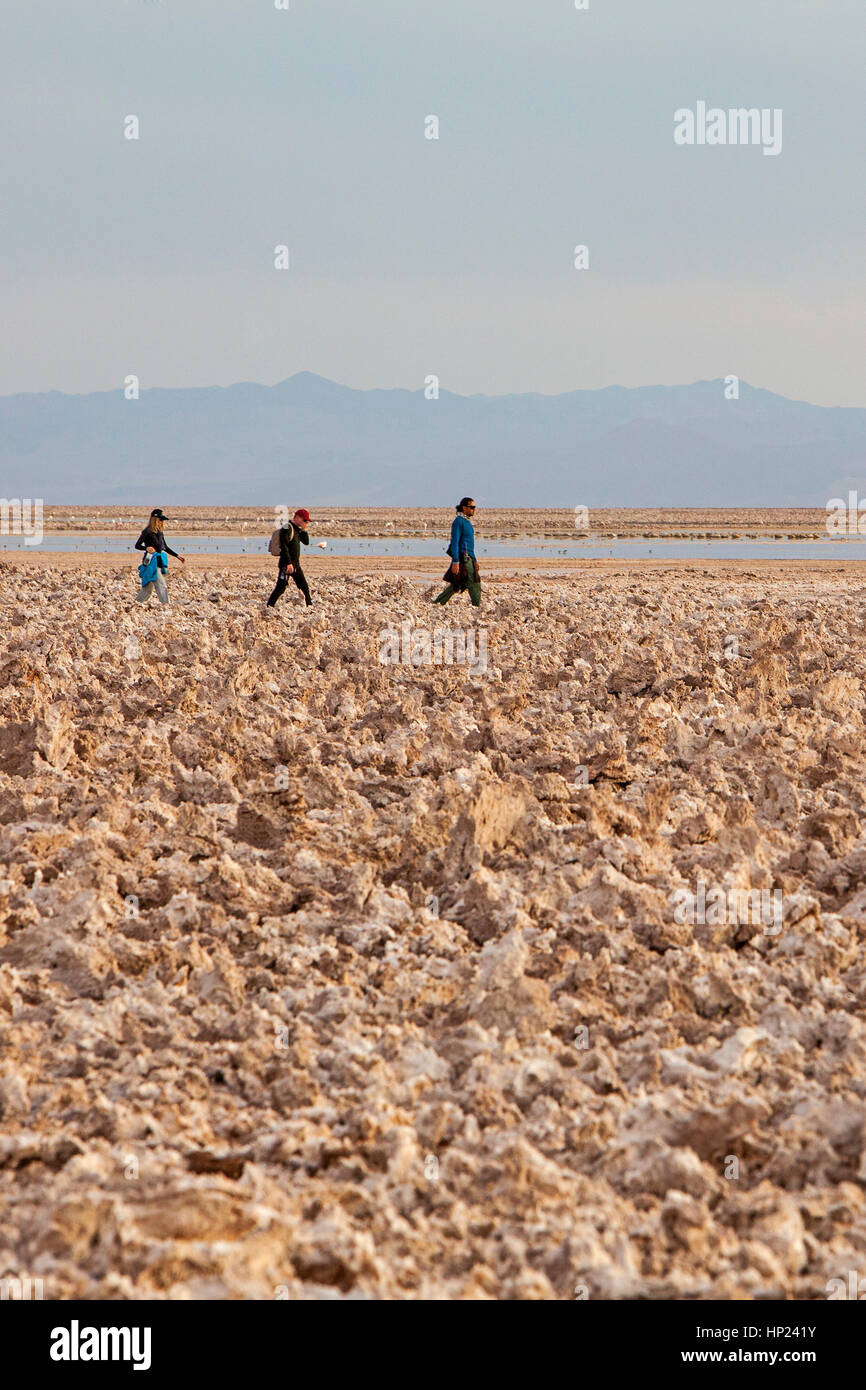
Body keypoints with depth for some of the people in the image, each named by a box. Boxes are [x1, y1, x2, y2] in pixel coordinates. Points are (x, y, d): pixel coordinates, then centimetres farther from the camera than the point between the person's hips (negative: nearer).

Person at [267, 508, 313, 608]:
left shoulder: (297, 529, 15)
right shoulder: (287, 528, -14)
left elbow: (306, 542, 18)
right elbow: (283, 546, -21)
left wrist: (304, 530, 3)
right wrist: (289, 563, -25)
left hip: (296, 564, 9)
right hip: (286, 564, -9)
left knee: (304, 586, 11)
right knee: (281, 586, -9)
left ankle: (309, 605, 19)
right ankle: (269, 605, -5)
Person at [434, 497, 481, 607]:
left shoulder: (466, 521, 18)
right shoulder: (458, 521, -12)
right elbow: (455, 542, -17)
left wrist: (474, 560, 25)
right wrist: (455, 562, -22)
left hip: (468, 558, 10)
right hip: (463, 559, -10)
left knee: (455, 585, 11)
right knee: (474, 584, -7)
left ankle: (437, 602, 16)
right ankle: (477, 606, -2)